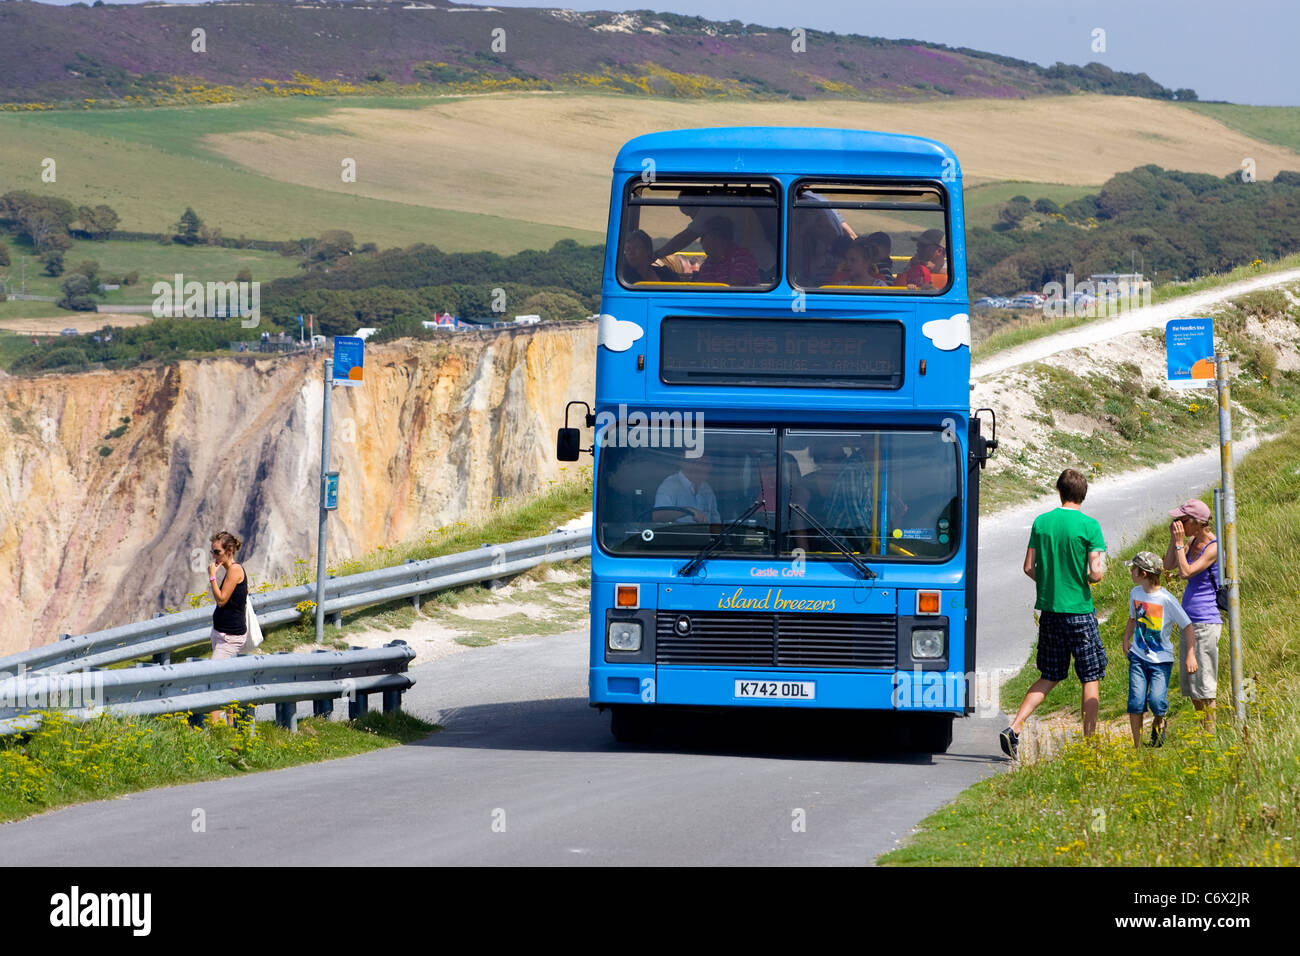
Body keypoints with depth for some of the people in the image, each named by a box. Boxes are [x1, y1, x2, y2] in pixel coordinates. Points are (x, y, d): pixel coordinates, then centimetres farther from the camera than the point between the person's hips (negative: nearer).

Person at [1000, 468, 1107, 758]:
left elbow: (1029, 567, 4)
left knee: (1050, 677, 14)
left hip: (1049, 610, 4)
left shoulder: (1041, 522, 3)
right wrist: (1093, 576, 9)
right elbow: (1095, 573, -14)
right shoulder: (1088, 525, -10)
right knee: (1091, 679, 8)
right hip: (1080, 612, -4)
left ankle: (1014, 729, -1)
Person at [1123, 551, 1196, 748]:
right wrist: (1126, 640, 12)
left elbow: (1188, 626, -11)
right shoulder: (1135, 593, 4)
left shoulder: (1166, 599, -14)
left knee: (1157, 701, -18)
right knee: (1136, 701, -8)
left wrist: (1190, 654, -16)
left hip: (1161, 659, -4)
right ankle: (1137, 745, 1)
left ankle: (1158, 723, 16)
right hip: (1138, 657, 4)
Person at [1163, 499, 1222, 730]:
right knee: (1188, 683, 13)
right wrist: (1173, 539, -1)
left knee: (1204, 682, -6)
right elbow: (1169, 565, 9)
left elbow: (1185, 572, -21)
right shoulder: (1192, 542, 9)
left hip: (1206, 622, -9)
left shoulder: (1213, 547, -16)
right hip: (1188, 620, 9)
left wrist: (1179, 542, -17)